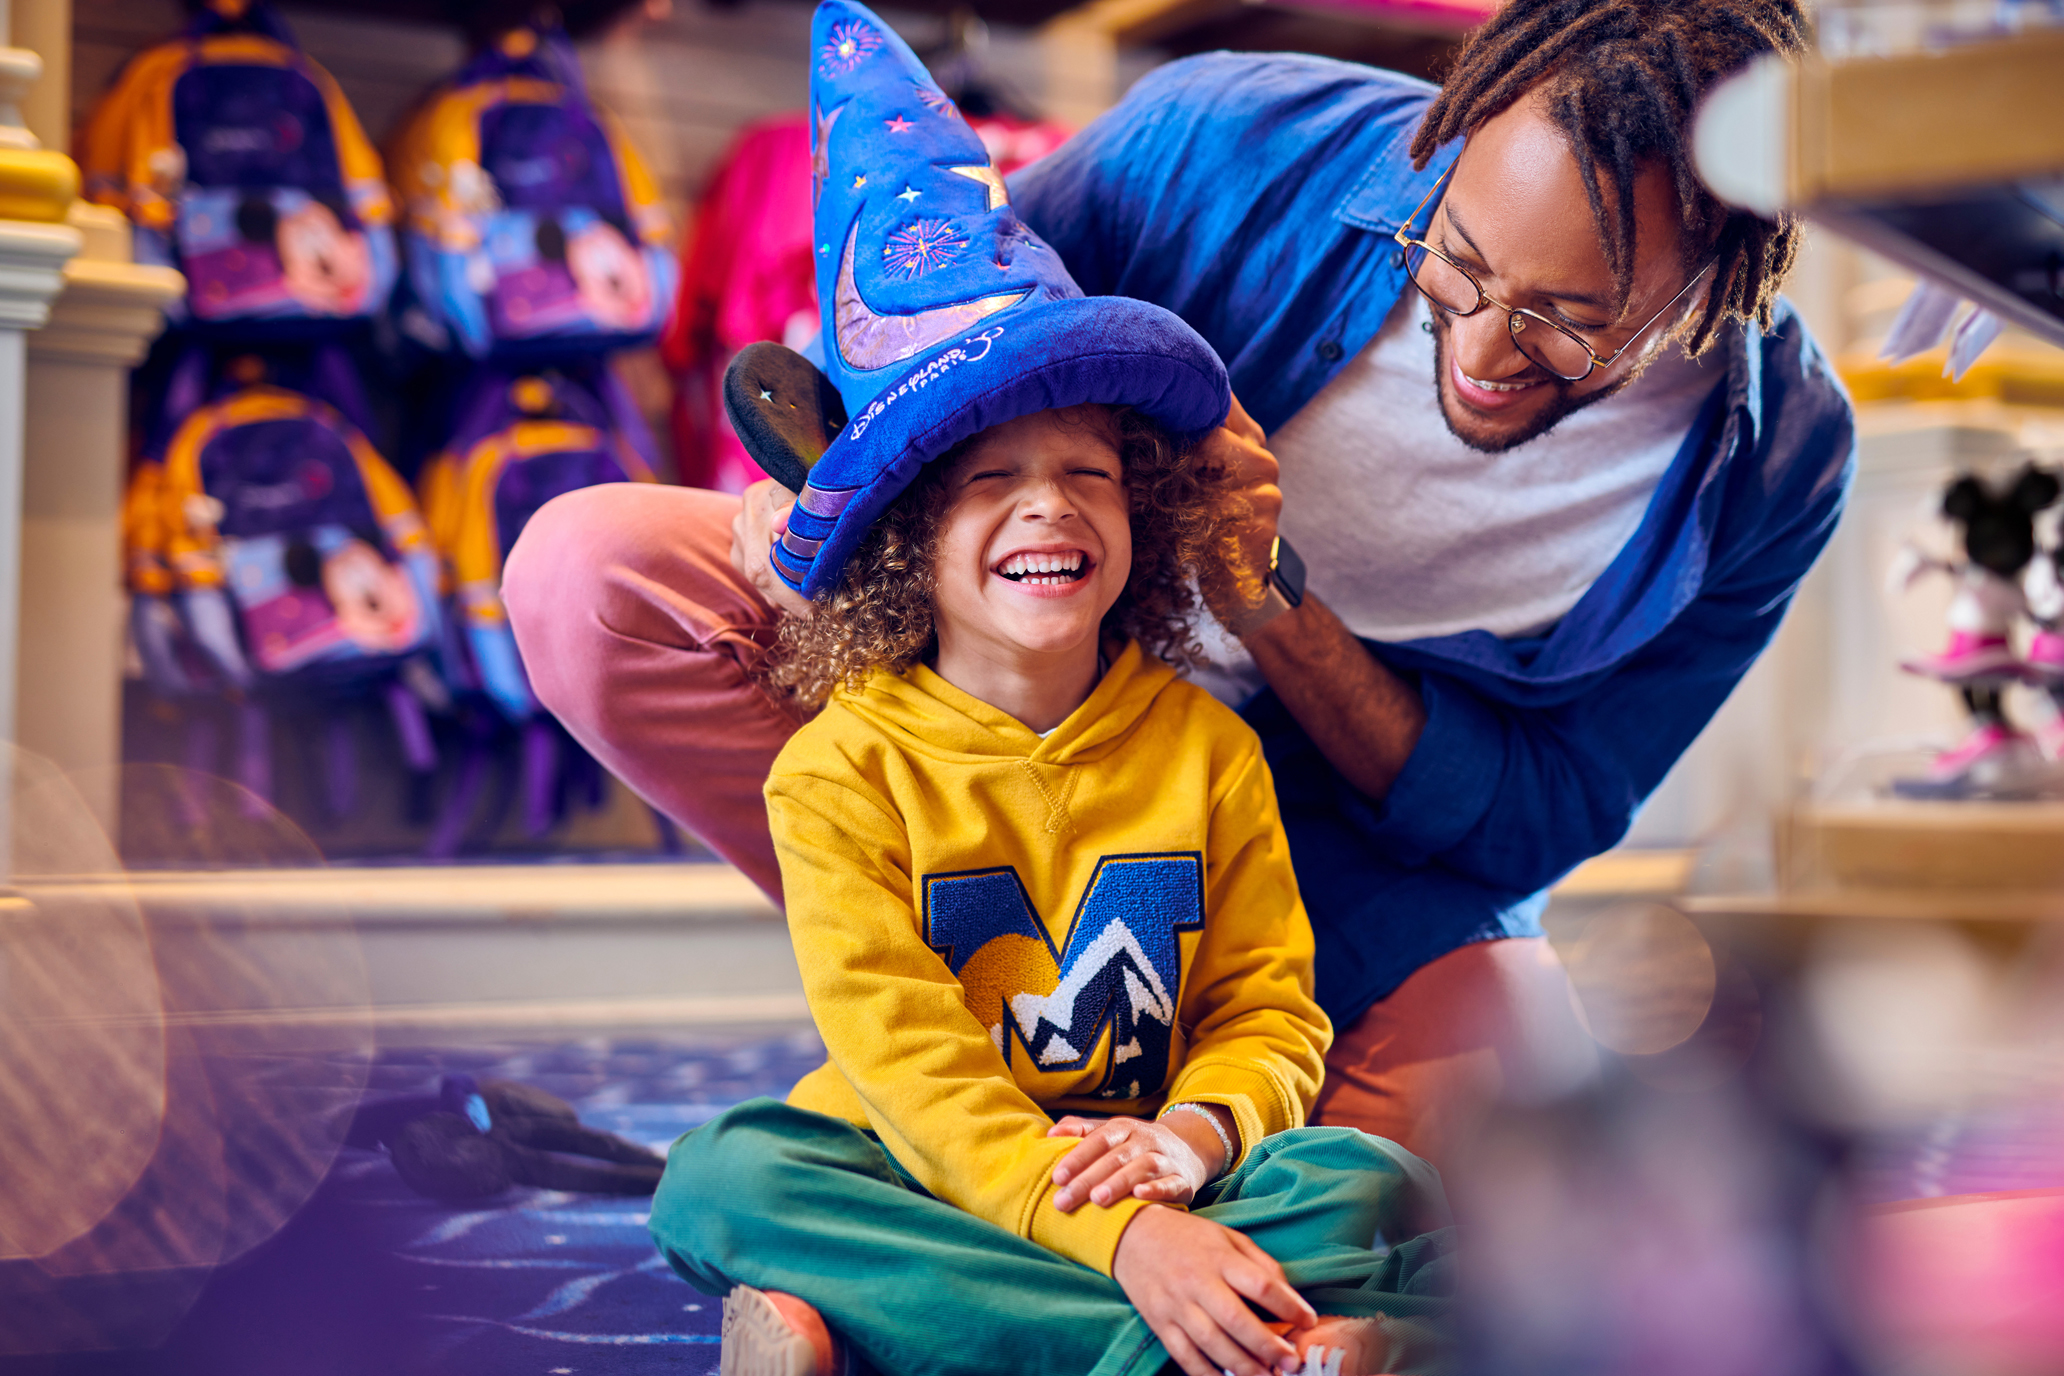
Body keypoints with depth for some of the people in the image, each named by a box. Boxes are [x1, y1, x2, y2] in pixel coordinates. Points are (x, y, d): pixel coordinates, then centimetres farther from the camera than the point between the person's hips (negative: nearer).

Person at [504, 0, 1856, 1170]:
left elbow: (1522, 826, -16)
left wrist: (1269, 605, -32)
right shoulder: (1230, 144, -23)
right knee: (592, 572, -24)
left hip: (1360, 872, -1)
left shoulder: (1774, 454, -20)